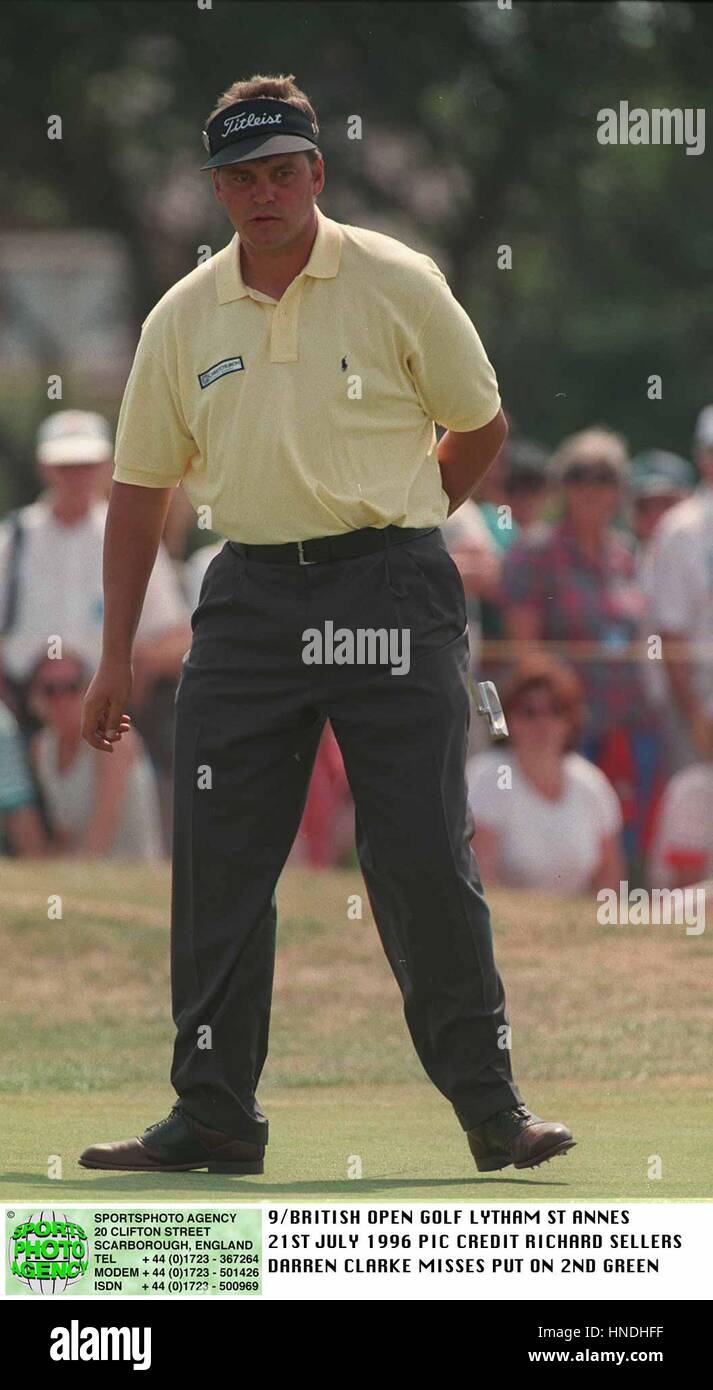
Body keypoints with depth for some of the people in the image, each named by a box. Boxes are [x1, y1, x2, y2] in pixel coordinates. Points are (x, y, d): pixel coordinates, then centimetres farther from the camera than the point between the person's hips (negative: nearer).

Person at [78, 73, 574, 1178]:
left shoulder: (398, 285, -2)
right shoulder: (182, 320, 7)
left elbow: (479, 426, 8)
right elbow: (142, 485, 12)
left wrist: (386, 531, 9)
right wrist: (116, 659, 10)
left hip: (390, 596, -3)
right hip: (249, 599, 3)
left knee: (425, 861, -6)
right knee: (217, 864, 0)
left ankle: (489, 1104, 1)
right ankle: (215, 1115, 8)